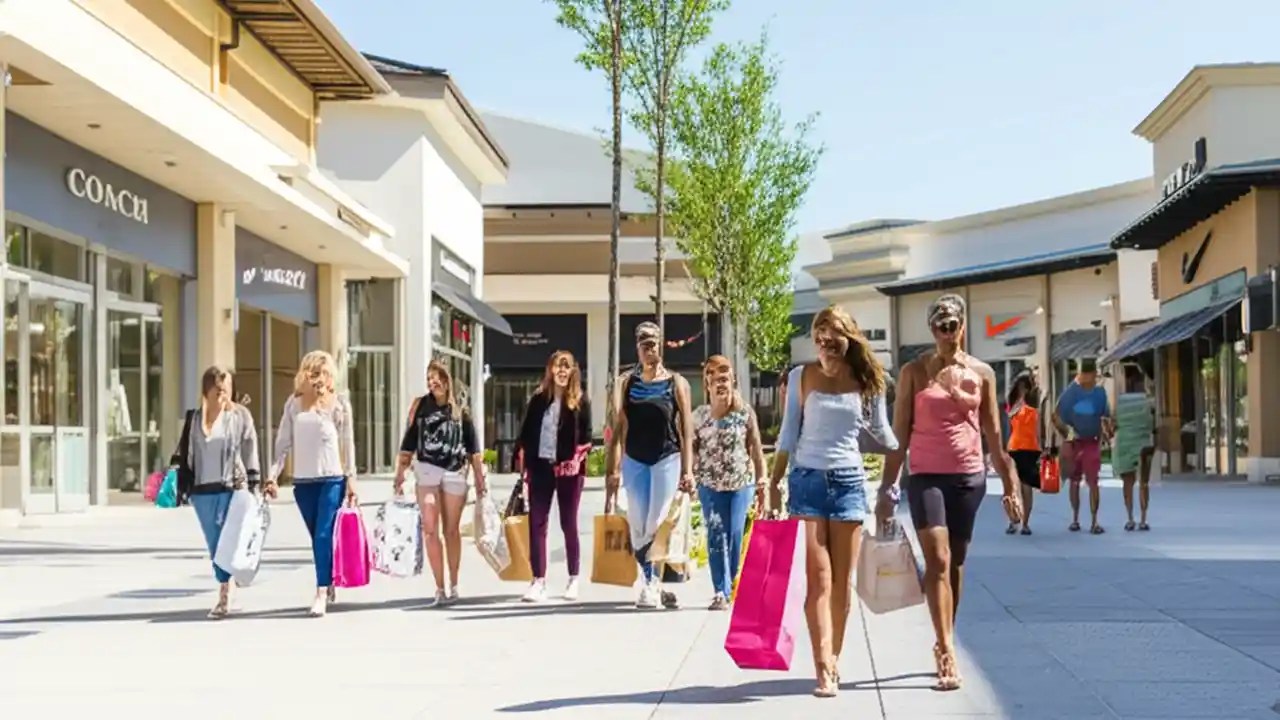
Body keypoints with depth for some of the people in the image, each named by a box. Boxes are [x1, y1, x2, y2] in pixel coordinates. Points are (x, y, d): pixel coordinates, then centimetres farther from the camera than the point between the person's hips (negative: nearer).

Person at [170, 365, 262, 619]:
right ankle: (226, 592, 16)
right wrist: (174, 477, 1)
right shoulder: (194, 418, 9)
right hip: (201, 491, 3)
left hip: (231, 488, -3)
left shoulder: (240, 415, 1)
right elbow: (184, 450, 12)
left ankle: (224, 596, -2)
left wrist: (253, 486, -1)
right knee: (214, 545, 7)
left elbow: (250, 452, 2)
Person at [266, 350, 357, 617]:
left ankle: (321, 594, -12)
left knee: (324, 536, -11)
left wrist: (351, 478, -2)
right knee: (317, 538, 11)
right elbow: (283, 442, 8)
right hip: (303, 481, 3)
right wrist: (273, 475, 1)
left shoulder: (339, 403, 0)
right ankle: (329, 586, 26)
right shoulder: (294, 403, 7)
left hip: (332, 479, -3)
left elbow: (348, 443, 1)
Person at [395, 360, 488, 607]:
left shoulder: (460, 410, 6)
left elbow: (472, 447, 8)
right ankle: (440, 589, -8)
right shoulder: (420, 406, 6)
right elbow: (409, 441, 7)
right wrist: (400, 473, 1)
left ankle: (453, 586, 18)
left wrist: (480, 478, 4)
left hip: (454, 473, 0)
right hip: (427, 470, 0)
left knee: (452, 530, 7)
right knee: (430, 529, -9)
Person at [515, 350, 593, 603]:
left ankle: (574, 580, 16)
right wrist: (524, 462, 1)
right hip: (540, 466, 2)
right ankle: (539, 580, -2)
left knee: (569, 524, 6)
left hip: (568, 469, -2)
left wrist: (577, 459, -13)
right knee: (536, 524, -3)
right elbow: (525, 433, 8)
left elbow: (586, 436, 1)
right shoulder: (537, 400, 7)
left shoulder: (580, 402, 2)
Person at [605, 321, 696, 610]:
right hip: (634, 461, 3)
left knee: (658, 526, -8)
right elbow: (618, 429, 7)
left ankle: (652, 584, 2)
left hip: (667, 459, -3)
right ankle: (652, 583, 14)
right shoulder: (625, 383, 7)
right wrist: (614, 470, 2)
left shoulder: (676, 383, 0)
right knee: (638, 527, 3)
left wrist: (687, 471, -8)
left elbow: (686, 431, -1)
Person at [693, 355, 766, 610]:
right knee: (716, 537, -6)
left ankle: (732, 587, 18)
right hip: (710, 484, 0)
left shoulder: (745, 413, 1)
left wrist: (761, 477, -4)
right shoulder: (699, 415, 3)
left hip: (741, 482, 0)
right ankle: (721, 592, -5)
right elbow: (691, 449, 5)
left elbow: (756, 447, 2)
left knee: (735, 536, 0)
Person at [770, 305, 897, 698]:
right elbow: (788, 435, 4)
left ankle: (833, 661, 19)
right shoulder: (802, 376, 0)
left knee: (843, 582, 5)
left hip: (849, 481, 1)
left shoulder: (867, 381, 2)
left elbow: (882, 434, 15)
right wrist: (773, 483, 2)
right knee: (817, 580, -8)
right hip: (807, 481, -1)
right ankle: (824, 669, -12)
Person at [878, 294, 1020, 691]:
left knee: (956, 564, 8)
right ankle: (947, 652, -17)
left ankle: (944, 646, 20)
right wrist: (888, 486, -3)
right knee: (938, 560, -14)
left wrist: (1010, 485, 9)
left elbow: (993, 435, 11)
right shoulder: (915, 371, 2)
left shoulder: (981, 373, 7)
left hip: (969, 476, 2)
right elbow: (899, 432, 2)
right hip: (926, 475, -2)